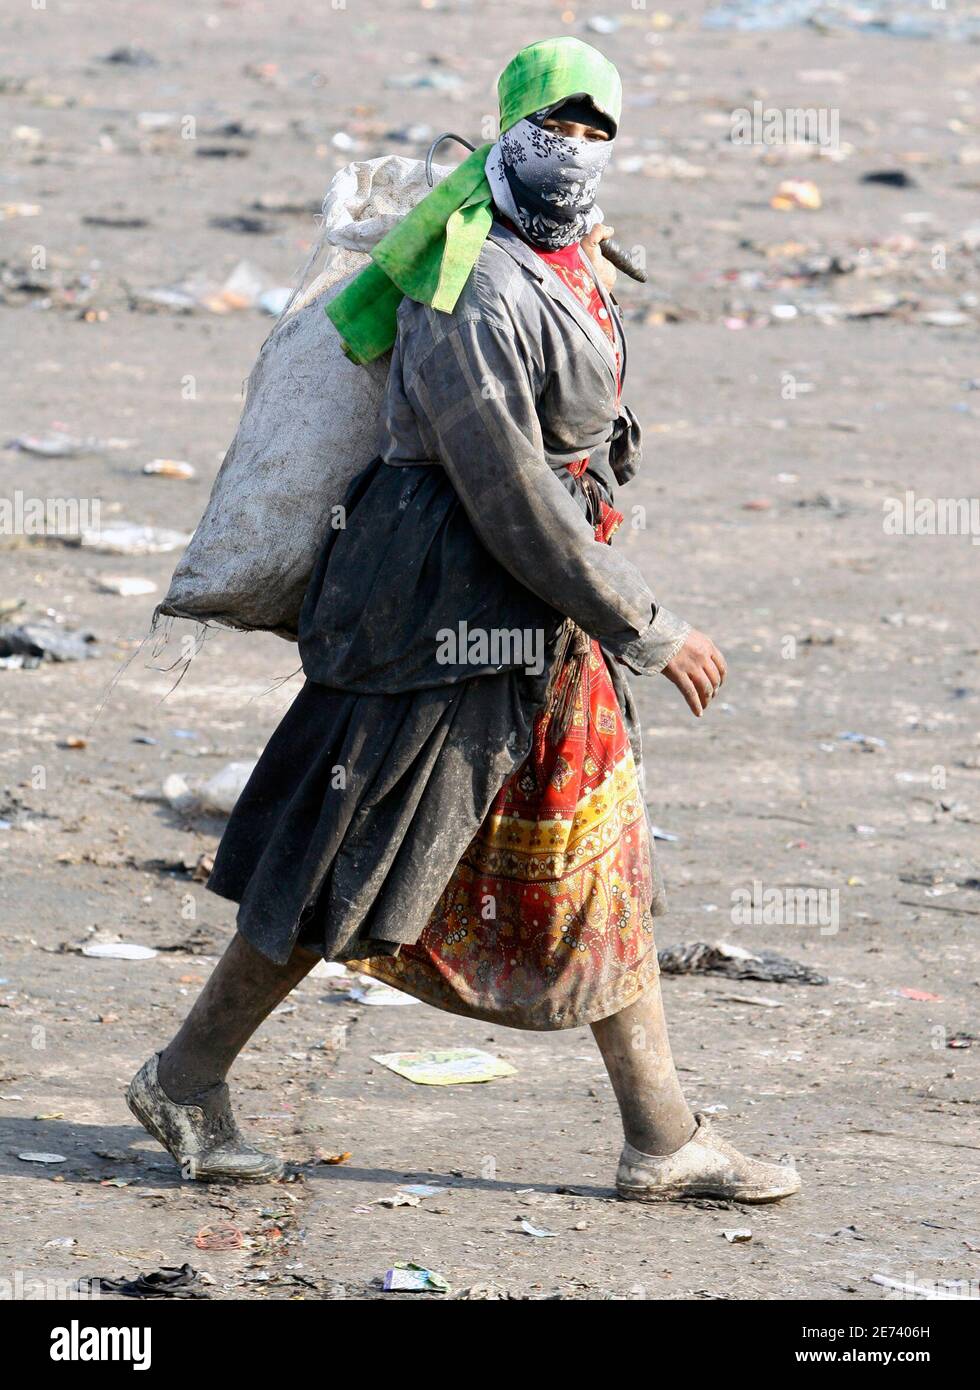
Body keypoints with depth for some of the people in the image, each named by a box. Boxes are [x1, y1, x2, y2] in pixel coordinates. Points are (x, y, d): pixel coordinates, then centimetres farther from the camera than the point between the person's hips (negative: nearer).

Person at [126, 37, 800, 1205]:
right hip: (451, 618, -9)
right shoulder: (470, 295, -21)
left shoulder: (577, 264, 9)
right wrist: (646, 630, -18)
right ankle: (186, 1079, 14)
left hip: (551, 621, 9)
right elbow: (513, 503, -23)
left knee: (600, 872, 10)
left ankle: (664, 1140, 14)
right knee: (349, 870, -1)